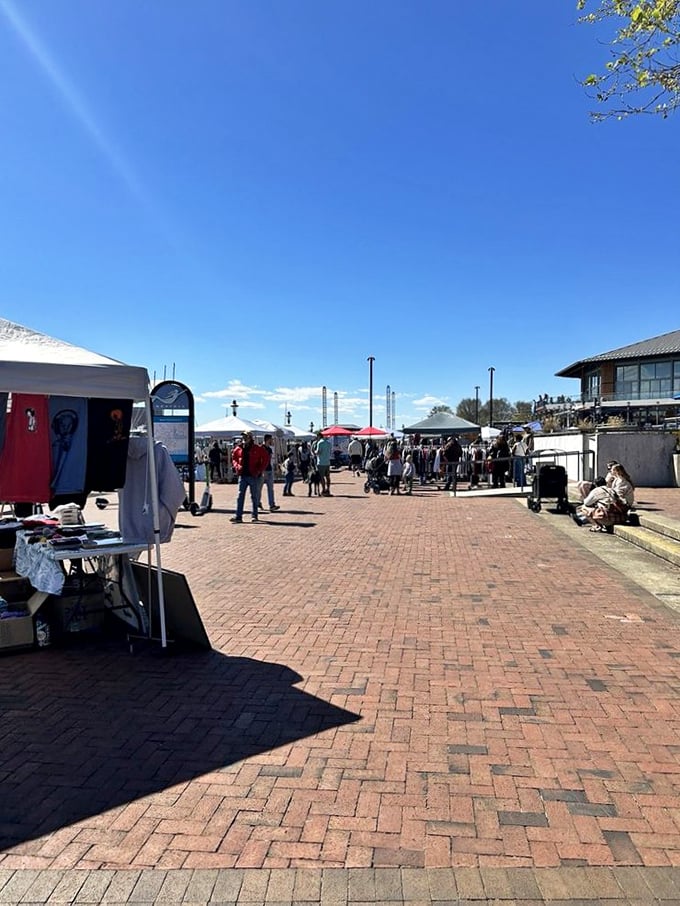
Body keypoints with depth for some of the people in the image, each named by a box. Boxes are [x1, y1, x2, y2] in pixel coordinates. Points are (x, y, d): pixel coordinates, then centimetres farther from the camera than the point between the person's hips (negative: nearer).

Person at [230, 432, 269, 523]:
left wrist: (259, 470, -9)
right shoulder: (238, 449, 6)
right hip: (242, 475, 3)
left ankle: (255, 516, 13)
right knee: (240, 495, 1)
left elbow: (265, 459, -3)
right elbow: (234, 458, 19)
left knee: (254, 496, 5)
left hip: (253, 476, -3)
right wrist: (237, 466, 1)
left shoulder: (257, 449, -5)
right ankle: (238, 516, 2)